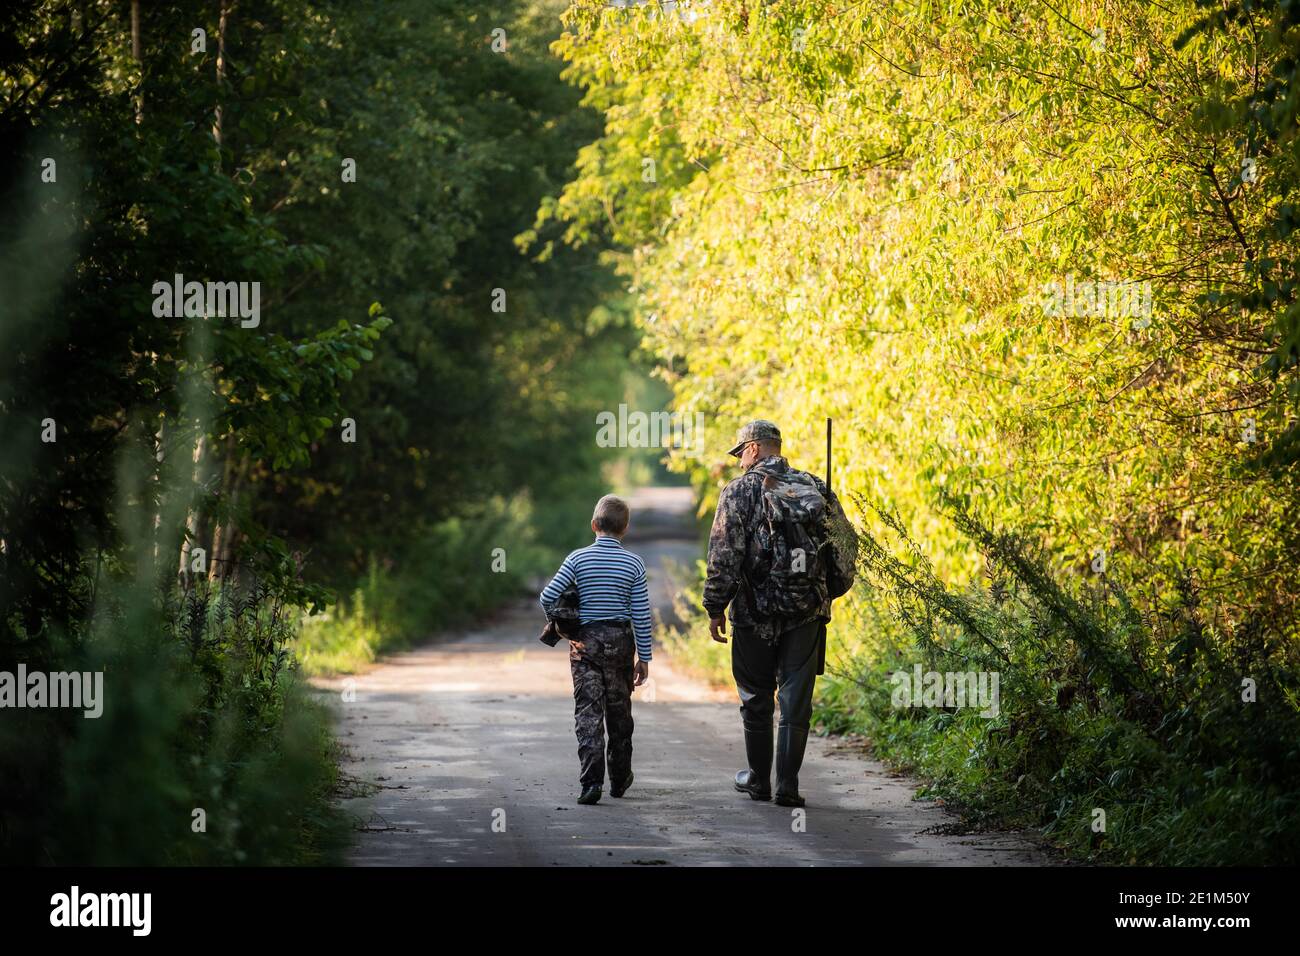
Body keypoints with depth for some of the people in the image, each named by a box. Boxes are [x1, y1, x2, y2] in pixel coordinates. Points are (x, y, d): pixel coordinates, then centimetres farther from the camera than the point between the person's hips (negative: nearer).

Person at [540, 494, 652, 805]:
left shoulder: (578, 559, -4)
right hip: (620, 640, 1)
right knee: (619, 712, 14)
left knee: (588, 713, -2)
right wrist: (644, 658, 4)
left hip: (585, 642, -1)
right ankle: (619, 779, 26)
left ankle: (591, 781, -14)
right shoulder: (634, 564, -3)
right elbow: (641, 616, -2)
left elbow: (548, 597, -10)